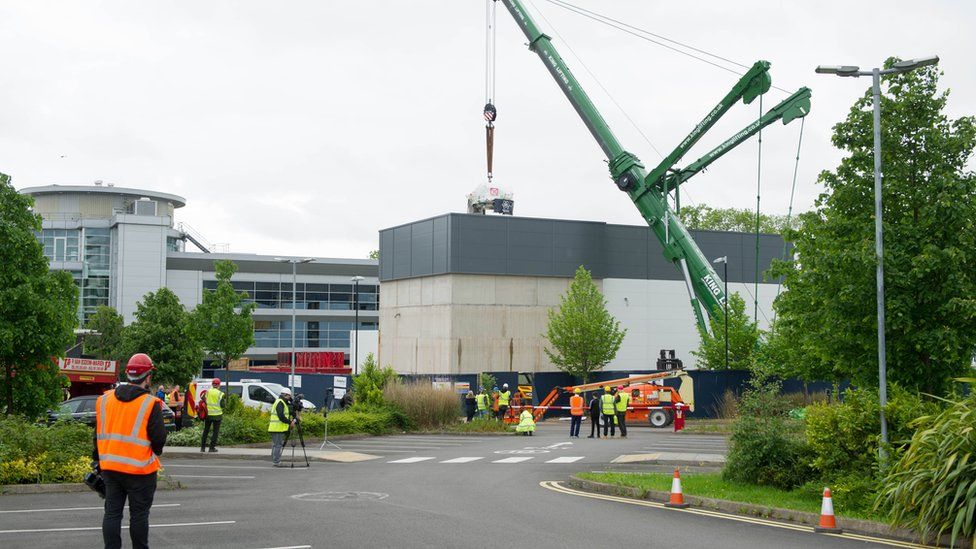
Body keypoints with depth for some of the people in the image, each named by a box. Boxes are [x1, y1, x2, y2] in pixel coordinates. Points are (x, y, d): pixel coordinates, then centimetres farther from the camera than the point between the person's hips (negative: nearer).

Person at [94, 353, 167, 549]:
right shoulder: (150, 404, -13)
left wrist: (98, 459, 21)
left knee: (112, 512, 10)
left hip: (110, 468, 5)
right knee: (139, 514, 6)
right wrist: (156, 452, 8)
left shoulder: (104, 400, 4)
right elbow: (159, 439, -13)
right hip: (139, 469, -5)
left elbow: (98, 435, 11)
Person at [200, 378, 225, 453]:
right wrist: (222, 412, 11)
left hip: (208, 414, 3)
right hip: (217, 415, -3)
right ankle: (212, 447, 0)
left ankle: (202, 447, 13)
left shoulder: (207, 392, 1)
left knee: (206, 430, 14)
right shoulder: (220, 394, -8)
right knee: (215, 431, 4)